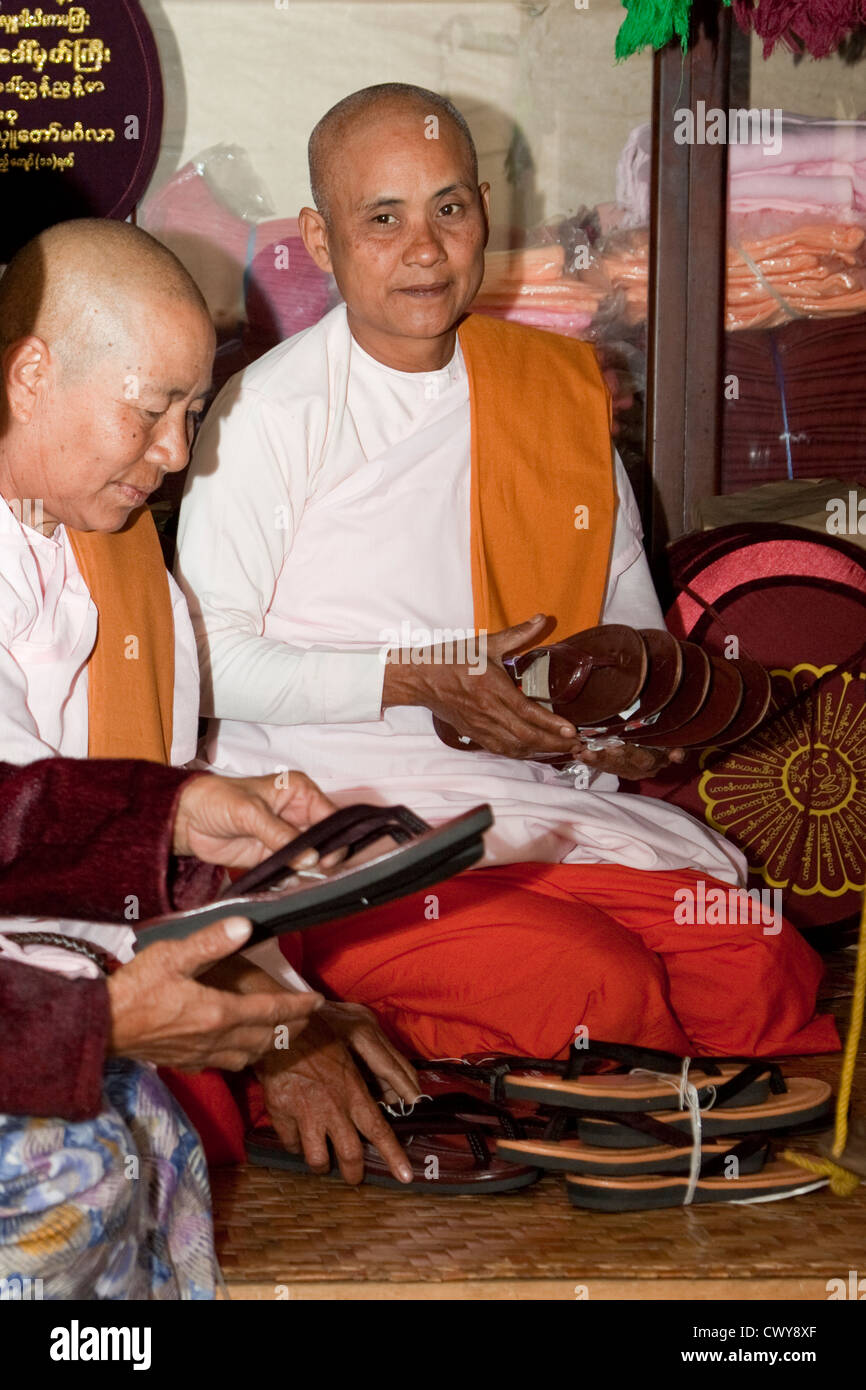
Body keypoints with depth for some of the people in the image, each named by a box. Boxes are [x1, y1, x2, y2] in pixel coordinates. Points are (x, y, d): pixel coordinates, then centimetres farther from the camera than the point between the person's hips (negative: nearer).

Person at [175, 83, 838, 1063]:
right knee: (600, 990, -28)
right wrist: (415, 679, -15)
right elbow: (207, 662, -5)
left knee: (767, 968, -18)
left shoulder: (560, 388, 12)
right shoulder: (264, 417, -3)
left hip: (535, 796, 5)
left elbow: (629, 609, 23)